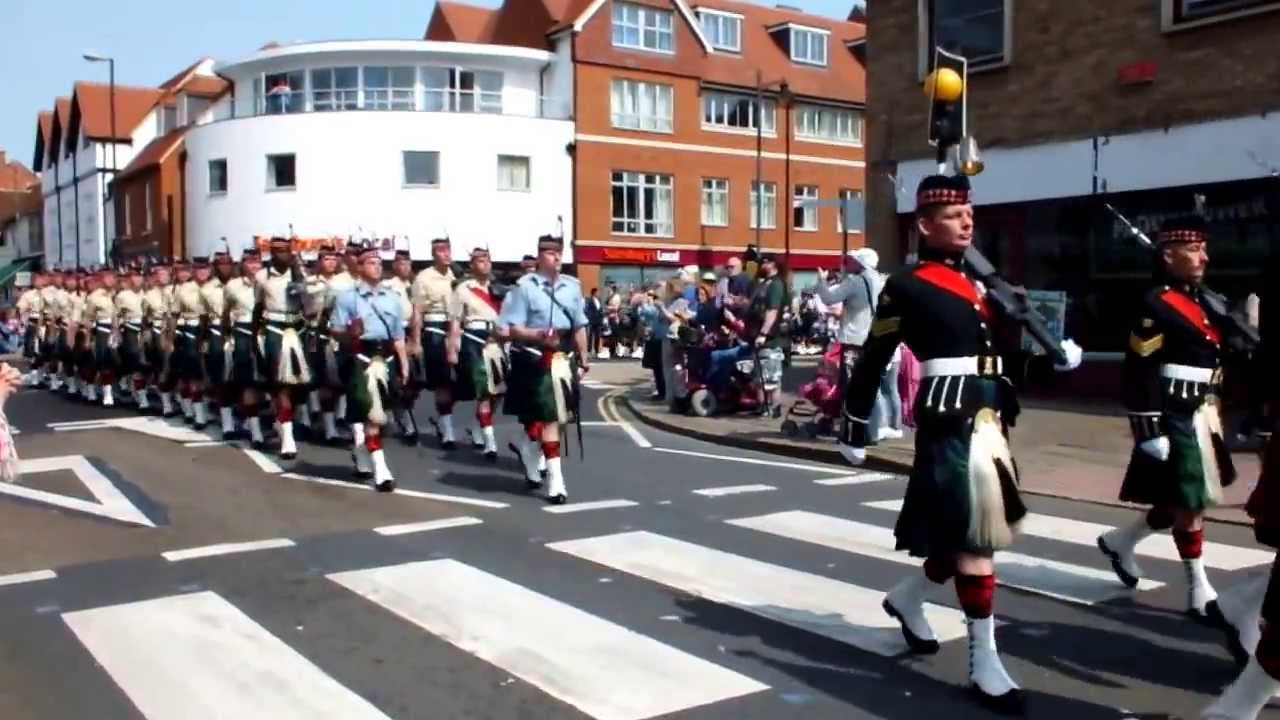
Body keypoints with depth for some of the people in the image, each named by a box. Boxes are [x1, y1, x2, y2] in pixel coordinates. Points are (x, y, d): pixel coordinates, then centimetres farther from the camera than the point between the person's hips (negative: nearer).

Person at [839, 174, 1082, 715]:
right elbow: (872, 362, -5)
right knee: (973, 540, -6)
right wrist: (854, 430, -3)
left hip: (989, 422, 8)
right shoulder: (907, 287, -7)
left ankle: (907, 599, 39)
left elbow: (1005, 345, 20)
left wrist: (1059, 351, 6)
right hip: (951, 423, -8)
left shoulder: (980, 281, 17)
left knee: (967, 534, 16)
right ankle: (984, 666, 5)